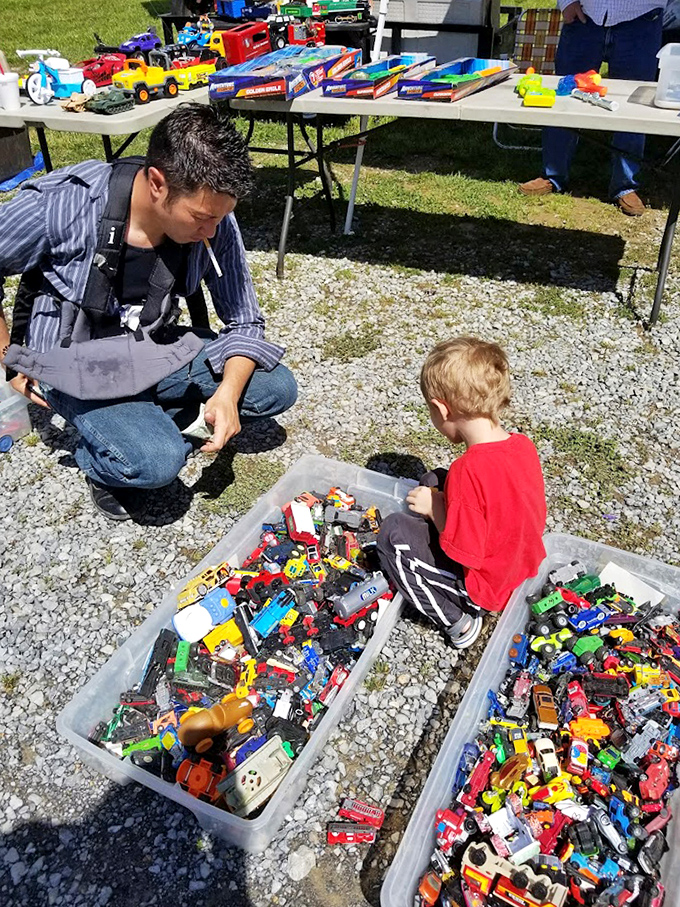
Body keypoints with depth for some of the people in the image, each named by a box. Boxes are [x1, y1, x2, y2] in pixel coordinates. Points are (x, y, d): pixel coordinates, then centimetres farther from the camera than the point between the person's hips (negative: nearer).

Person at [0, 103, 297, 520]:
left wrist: (228, 393, -23)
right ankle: (101, 459, 7)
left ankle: (147, 418, 3)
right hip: (77, 365, -4)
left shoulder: (214, 222, -15)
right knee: (157, 462, -30)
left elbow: (245, 321, -6)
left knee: (276, 388, -9)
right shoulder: (57, 206, -26)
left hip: (155, 349, 5)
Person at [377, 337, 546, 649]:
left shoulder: (468, 471, -34)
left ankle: (457, 621, 1)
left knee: (393, 532, -4)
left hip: (484, 587, -8)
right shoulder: (524, 445, -9)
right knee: (433, 481, 12)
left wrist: (434, 508, -13)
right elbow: (536, 520, 5)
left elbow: (464, 555, -30)